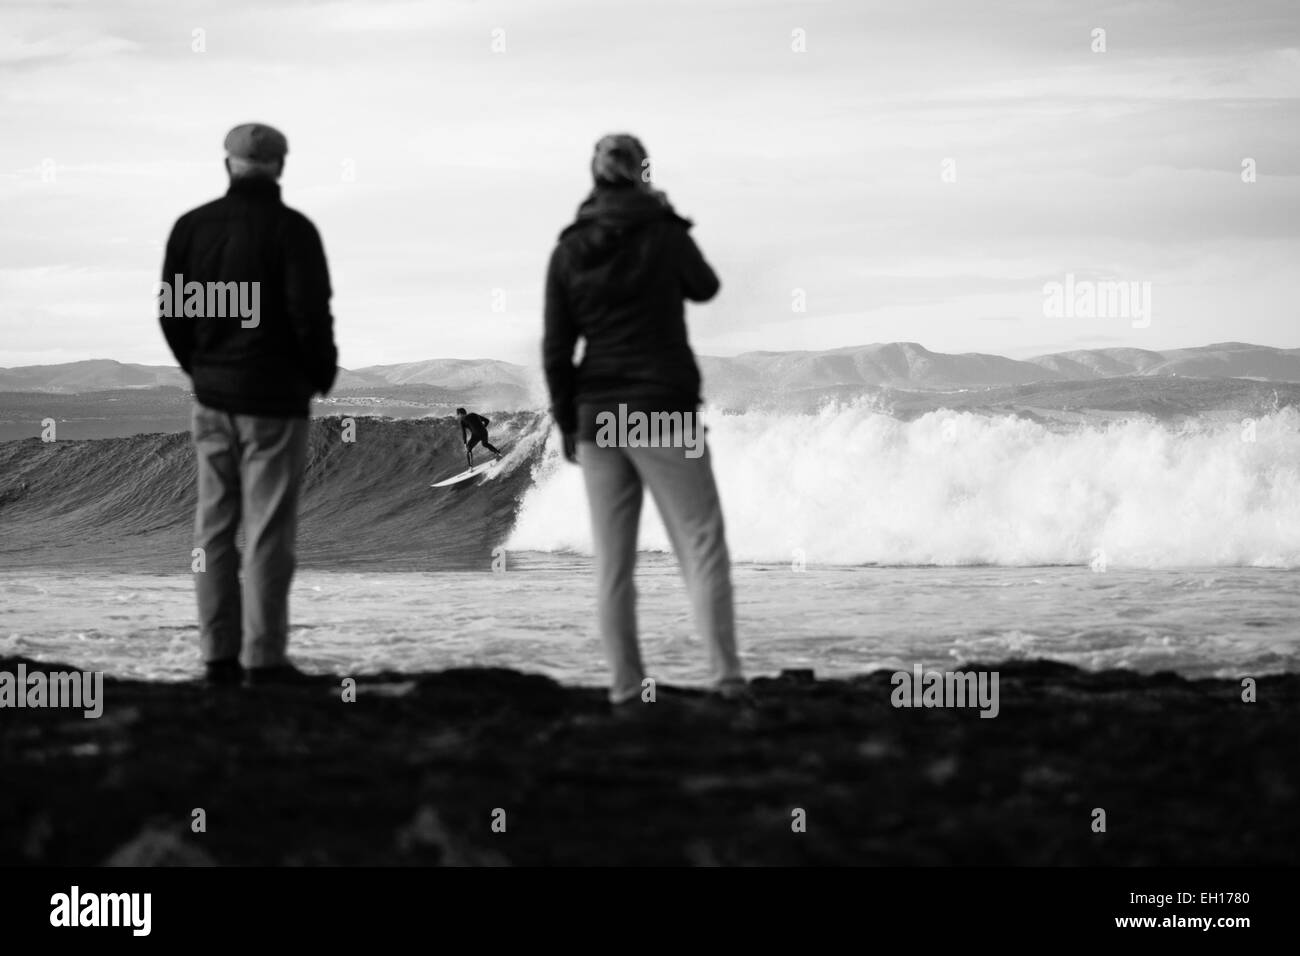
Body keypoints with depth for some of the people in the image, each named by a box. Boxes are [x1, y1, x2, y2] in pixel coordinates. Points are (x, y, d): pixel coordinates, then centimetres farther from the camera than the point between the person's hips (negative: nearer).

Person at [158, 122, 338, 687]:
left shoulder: (192, 226, 3)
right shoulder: (291, 229, -12)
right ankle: (263, 657, -1)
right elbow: (311, 312, -16)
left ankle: (218, 655, 10)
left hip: (212, 394, 5)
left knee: (214, 525, 10)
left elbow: (171, 309, 5)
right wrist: (323, 372, 1)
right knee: (269, 529, -1)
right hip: (275, 397, -5)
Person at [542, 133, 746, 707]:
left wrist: (566, 423, 10)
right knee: (702, 544, 0)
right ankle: (726, 675, -10)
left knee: (613, 560, 7)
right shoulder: (663, 232, -6)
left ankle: (625, 686, 5)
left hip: (599, 416, 3)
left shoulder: (569, 251, 1)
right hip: (665, 410, -3)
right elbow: (704, 288, 14)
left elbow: (556, 349, 1)